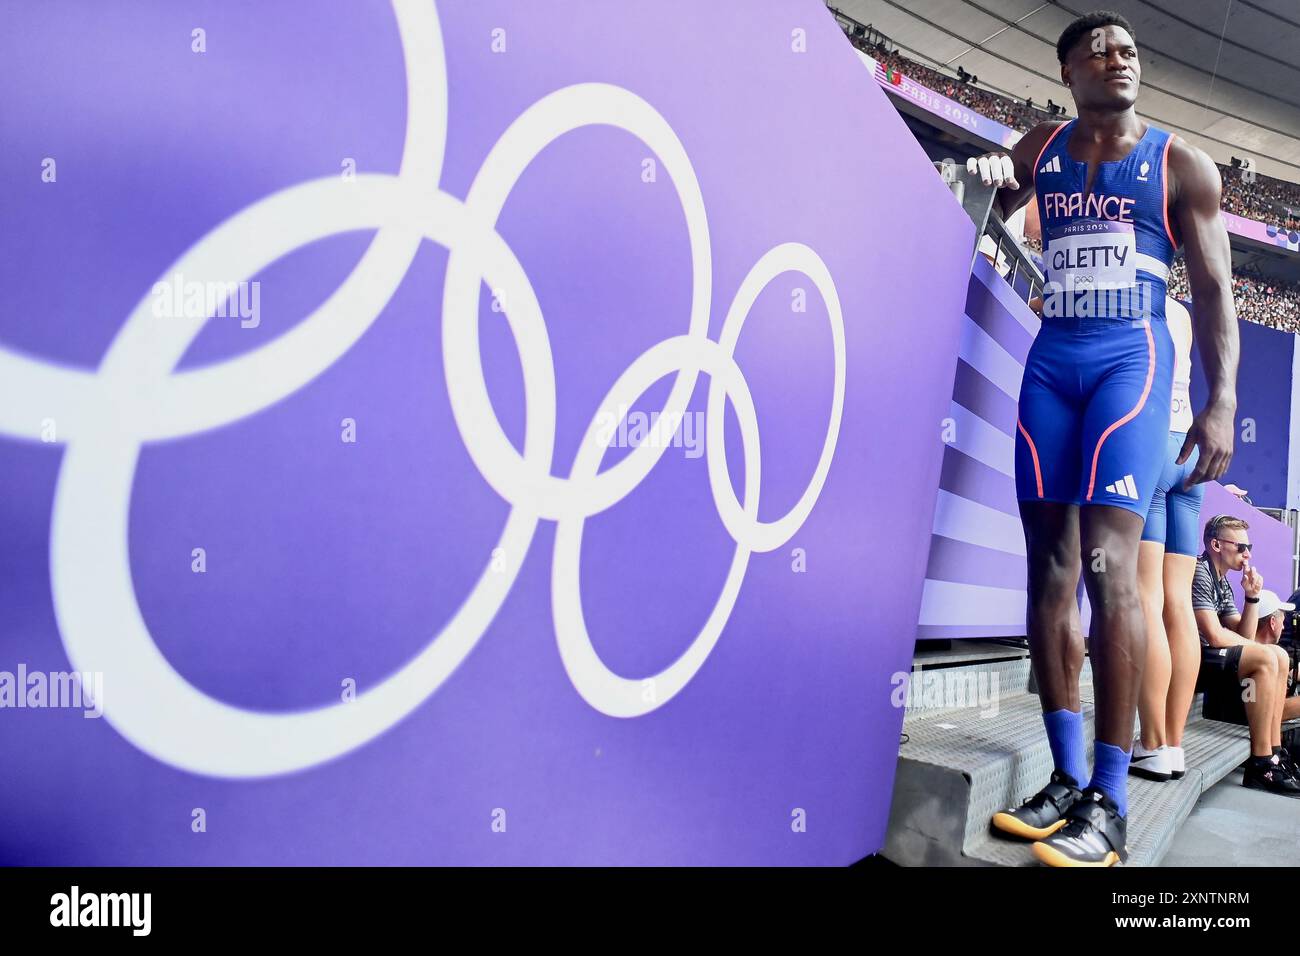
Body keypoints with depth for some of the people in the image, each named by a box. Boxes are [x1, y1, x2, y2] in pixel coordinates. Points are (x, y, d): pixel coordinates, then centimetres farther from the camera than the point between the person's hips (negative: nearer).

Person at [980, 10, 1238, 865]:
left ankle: (1110, 805, -12)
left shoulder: (1182, 165, 7)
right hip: (1050, 360, 4)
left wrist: (1222, 401, -9)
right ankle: (1068, 777, 8)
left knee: (1109, 562, -18)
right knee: (1050, 569, -1)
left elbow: (1214, 287, 2)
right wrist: (987, 186, 6)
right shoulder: (1041, 150, 17)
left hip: (1133, 357, -4)